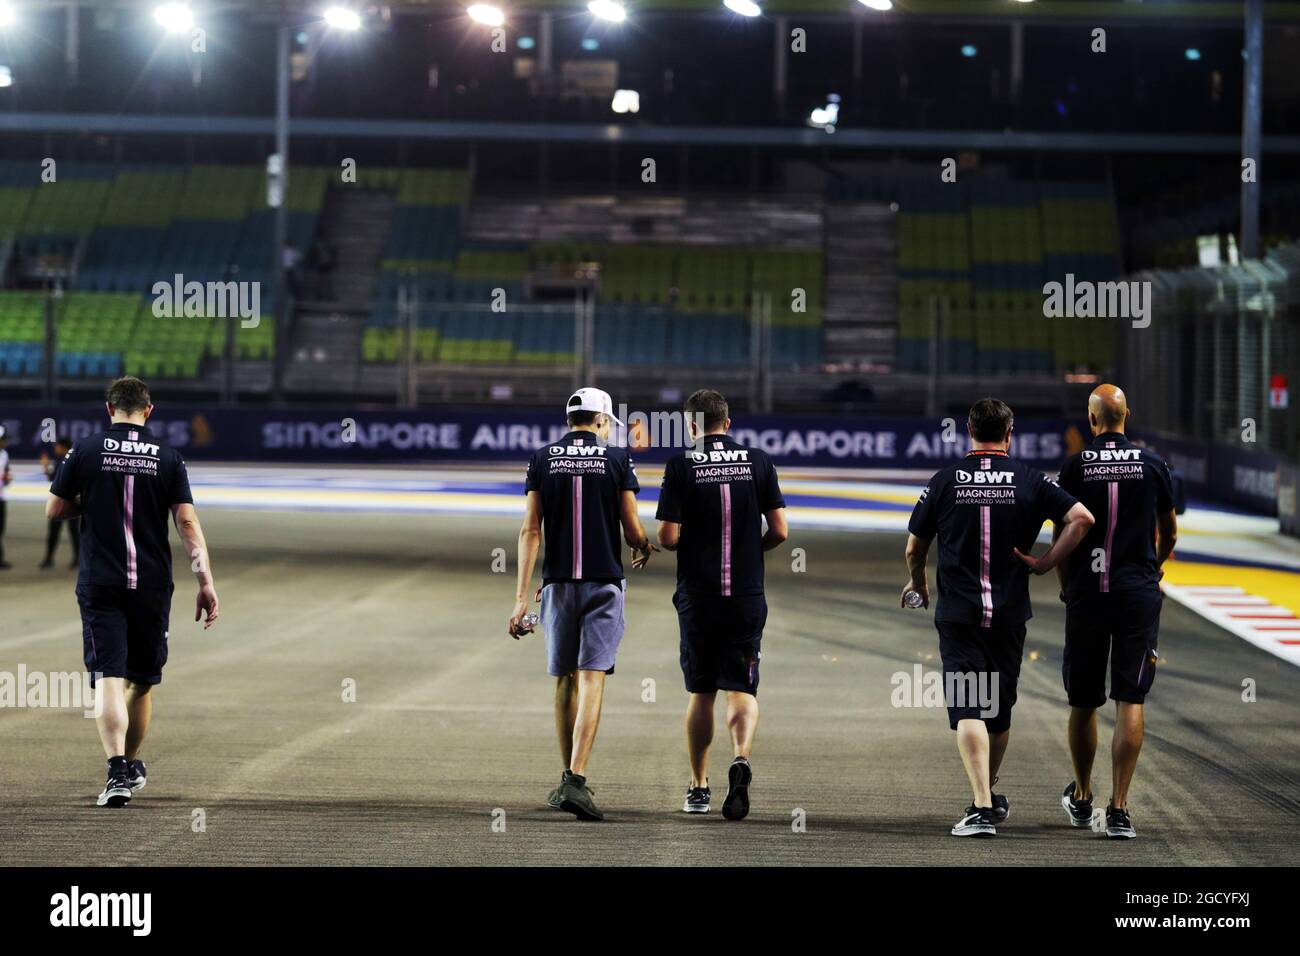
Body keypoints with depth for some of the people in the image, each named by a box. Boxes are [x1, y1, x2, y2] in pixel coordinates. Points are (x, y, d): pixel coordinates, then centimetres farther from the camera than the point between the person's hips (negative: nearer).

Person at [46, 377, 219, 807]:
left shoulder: (85, 451, -1)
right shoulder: (168, 457, 2)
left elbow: (54, 510, 4)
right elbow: (188, 522, -4)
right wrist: (206, 583, -4)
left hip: (99, 584, -2)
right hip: (153, 585, 2)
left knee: (108, 679, -7)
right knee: (142, 680, 17)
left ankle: (118, 772, -24)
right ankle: (132, 765, 32)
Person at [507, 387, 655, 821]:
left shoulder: (542, 459, 4)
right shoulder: (618, 460, -1)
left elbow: (530, 531, -1)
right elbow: (632, 530, -1)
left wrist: (521, 597, -3)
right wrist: (645, 549, 24)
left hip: (558, 583, 2)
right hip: (603, 582, -2)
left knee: (565, 679, 14)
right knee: (592, 679, -7)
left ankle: (569, 779, 22)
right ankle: (575, 781, -20)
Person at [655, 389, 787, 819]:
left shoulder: (682, 465, -5)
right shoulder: (758, 462, 1)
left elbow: (669, 536, -10)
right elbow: (779, 531, -1)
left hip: (698, 596, -1)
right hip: (747, 596, 1)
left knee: (701, 691, 12)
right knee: (742, 689, 4)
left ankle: (699, 788, 17)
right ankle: (741, 758, -23)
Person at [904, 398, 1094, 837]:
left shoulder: (945, 480, 0)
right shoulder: (1030, 479, 1)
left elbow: (914, 547, 7)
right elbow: (1081, 518, -9)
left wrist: (918, 583, 27)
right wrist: (1045, 564, -2)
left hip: (957, 612, -2)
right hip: (1010, 613, 2)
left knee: (968, 709, -7)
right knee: (1000, 706, 17)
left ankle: (981, 807, -20)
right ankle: (991, 797, 33)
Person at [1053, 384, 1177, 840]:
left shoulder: (1075, 467, -2)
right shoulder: (1153, 465, 2)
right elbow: (1169, 533, 15)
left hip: (1087, 593, 0)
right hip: (1138, 591, 0)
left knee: (1083, 702, 13)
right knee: (1130, 701, -2)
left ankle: (1081, 798, 29)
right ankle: (1119, 809, -10)